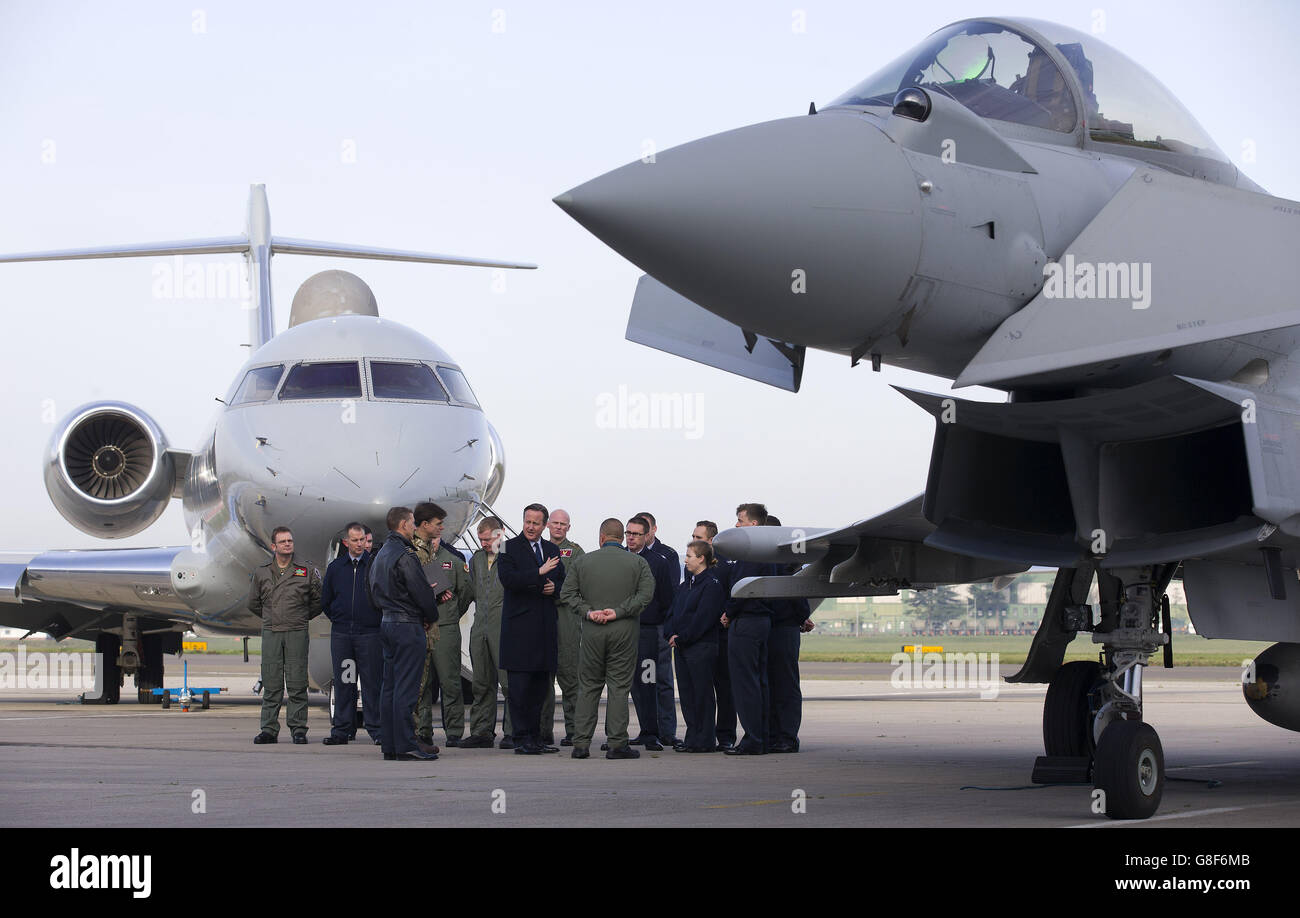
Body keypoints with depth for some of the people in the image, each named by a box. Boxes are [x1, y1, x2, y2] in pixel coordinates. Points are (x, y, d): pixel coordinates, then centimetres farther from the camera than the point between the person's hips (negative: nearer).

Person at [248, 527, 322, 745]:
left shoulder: (307, 571, 4)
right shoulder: (261, 573, 10)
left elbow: (318, 600, 12)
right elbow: (253, 603, 21)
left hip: (297, 633, -2)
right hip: (270, 633, 2)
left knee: (297, 684, -3)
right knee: (271, 684, 2)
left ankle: (298, 729, 1)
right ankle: (269, 729, 5)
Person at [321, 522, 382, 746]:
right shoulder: (335, 567, 11)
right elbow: (325, 600, 18)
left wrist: (378, 620, 1)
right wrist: (337, 619, 12)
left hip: (369, 633, -3)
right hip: (341, 633, 3)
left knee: (372, 681, -4)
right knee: (343, 682, 4)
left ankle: (376, 729, 0)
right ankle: (342, 730, 8)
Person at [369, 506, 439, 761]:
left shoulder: (380, 555, 15)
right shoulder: (405, 555, -15)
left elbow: (374, 595, 20)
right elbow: (421, 591, -15)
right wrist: (432, 617, 0)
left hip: (387, 624, 9)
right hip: (408, 625, -9)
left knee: (390, 687, 9)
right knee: (406, 687, -9)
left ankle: (389, 746, 10)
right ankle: (405, 746, -10)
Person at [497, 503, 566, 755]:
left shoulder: (552, 549, 16)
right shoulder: (509, 548, -2)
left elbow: (563, 581, 22)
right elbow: (507, 578, -16)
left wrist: (555, 588, 0)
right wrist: (539, 573, -21)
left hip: (545, 627, 6)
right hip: (520, 625, -6)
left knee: (540, 685, 8)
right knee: (520, 686, -6)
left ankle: (535, 737, 13)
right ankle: (522, 739, -4)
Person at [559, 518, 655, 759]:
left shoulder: (582, 561, 7)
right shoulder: (637, 562, 3)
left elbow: (567, 593, 1)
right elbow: (646, 593, -9)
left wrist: (588, 611, -5)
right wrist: (619, 611, -11)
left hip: (592, 631, 1)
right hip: (624, 631, -1)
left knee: (588, 686, 8)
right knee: (619, 686, 1)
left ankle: (581, 743, 5)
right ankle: (617, 744, -2)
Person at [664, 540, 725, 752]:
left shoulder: (711, 585, -10)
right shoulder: (685, 585, 17)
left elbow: (703, 618, -16)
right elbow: (673, 611, 16)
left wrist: (682, 638, -15)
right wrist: (671, 634, -1)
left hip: (702, 646, -9)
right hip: (681, 647, 9)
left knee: (702, 692, -5)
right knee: (686, 692, 9)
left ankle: (705, 740, -1)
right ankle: (693, 737, 14)